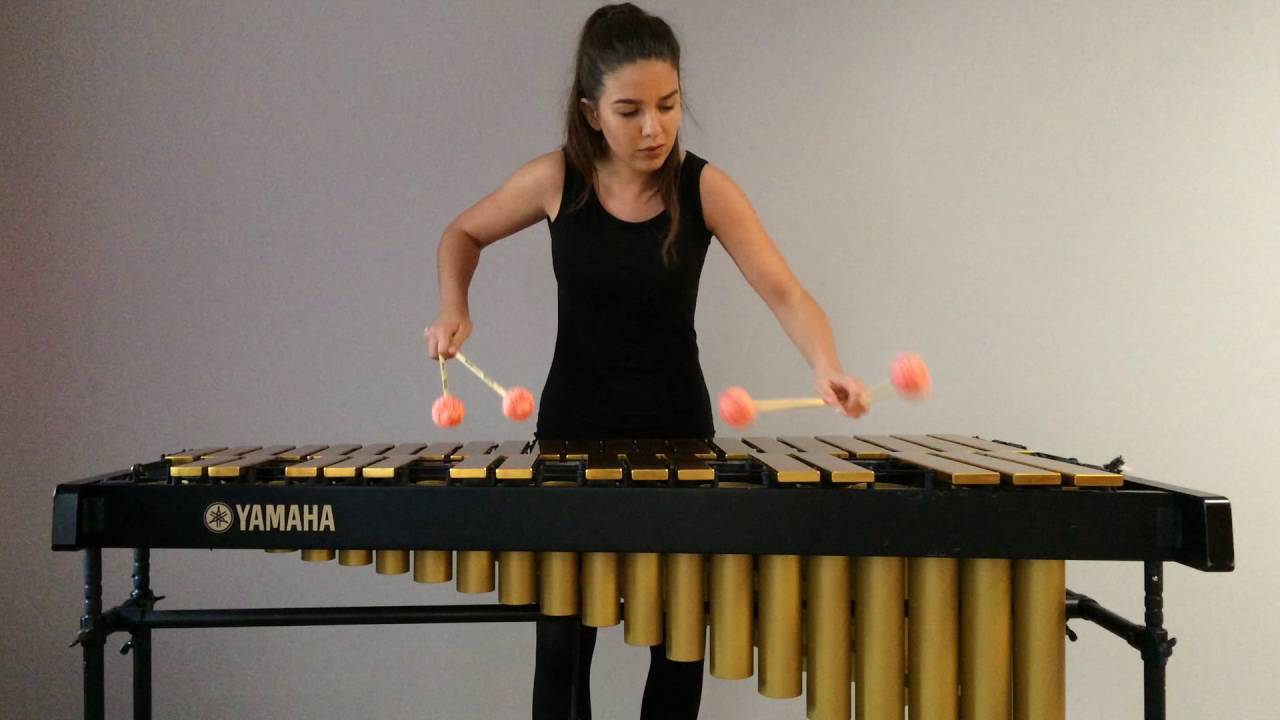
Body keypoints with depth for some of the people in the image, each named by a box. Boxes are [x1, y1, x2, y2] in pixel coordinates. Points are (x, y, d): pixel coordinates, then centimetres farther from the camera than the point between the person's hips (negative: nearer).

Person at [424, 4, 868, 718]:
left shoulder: (705, 189, -12)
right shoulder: (557, 180, -10)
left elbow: (785, 291, -18)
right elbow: (463, 234, 7)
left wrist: (827, 366, -38)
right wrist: (454, 309, -12)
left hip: (676, 429, 0)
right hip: (572, 428, 0)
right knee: (563, 637, 4)